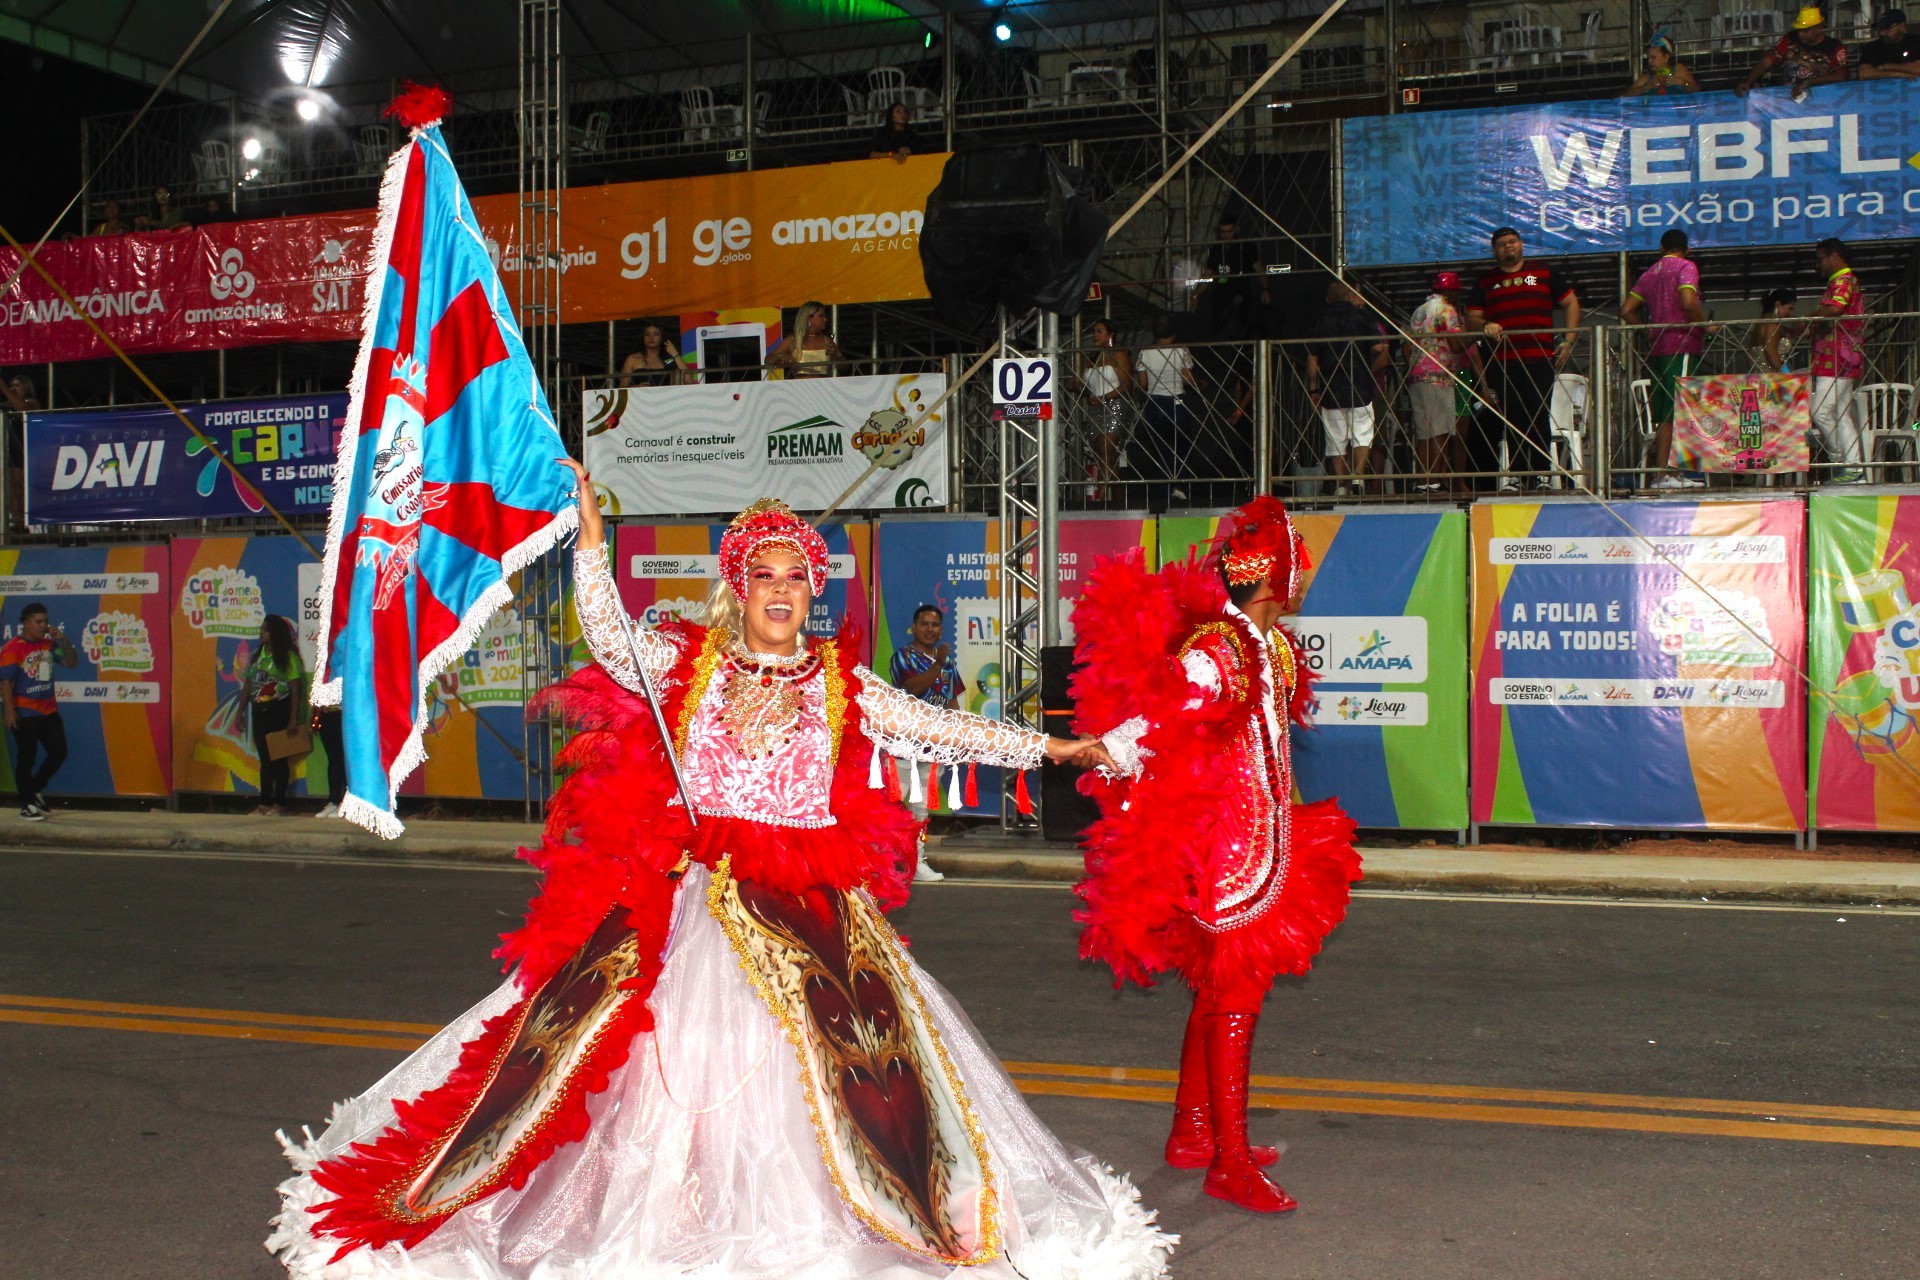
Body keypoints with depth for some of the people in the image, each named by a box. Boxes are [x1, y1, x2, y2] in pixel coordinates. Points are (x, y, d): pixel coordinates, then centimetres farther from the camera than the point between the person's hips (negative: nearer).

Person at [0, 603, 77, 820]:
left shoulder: (49, 644, 6)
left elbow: (72, 662, 6)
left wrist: (63, 640, -9)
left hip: (49, 710, 7)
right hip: (25, 713, -7)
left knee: (59, 753, 7)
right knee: (26, 758, 1)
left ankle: (35, 790, 27)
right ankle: (27, 805, 10)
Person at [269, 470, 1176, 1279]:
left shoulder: (843, 688, 8)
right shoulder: (685, 663, 7)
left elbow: (938, 732, 7)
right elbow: (609, 637, -6)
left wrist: (1045, 747, 3)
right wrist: (590, 538, -14)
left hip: (807, 912, 0)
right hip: (683, 898, 0)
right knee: (671, 1060, -3)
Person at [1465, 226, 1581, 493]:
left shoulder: (1545, 272, 13)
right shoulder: (1485, 281, 16)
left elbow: (1571, 303, 13)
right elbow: (1471, 318, 13)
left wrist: (1569, 340, 2)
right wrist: (1484, 326, -11)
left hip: (1541, 359, -2)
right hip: (1503, 363, 2)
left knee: (1539, 417, -6)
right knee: (1512, 419, 2)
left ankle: (1542, 472, -3)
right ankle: (1514, 473, 4)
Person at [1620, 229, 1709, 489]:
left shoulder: (1649, 273, 18)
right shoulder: (1686, 267, -1)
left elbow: (1626, 311, 13)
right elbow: (1688, 302, -18)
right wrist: (1705, 325, -5)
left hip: (1656, 348, 7)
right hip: (1682, 345, -7)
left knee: (1660, 413, 8)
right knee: (1674, 414, -10)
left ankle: (1654, 469, 7)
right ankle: (1664, 473, -16)